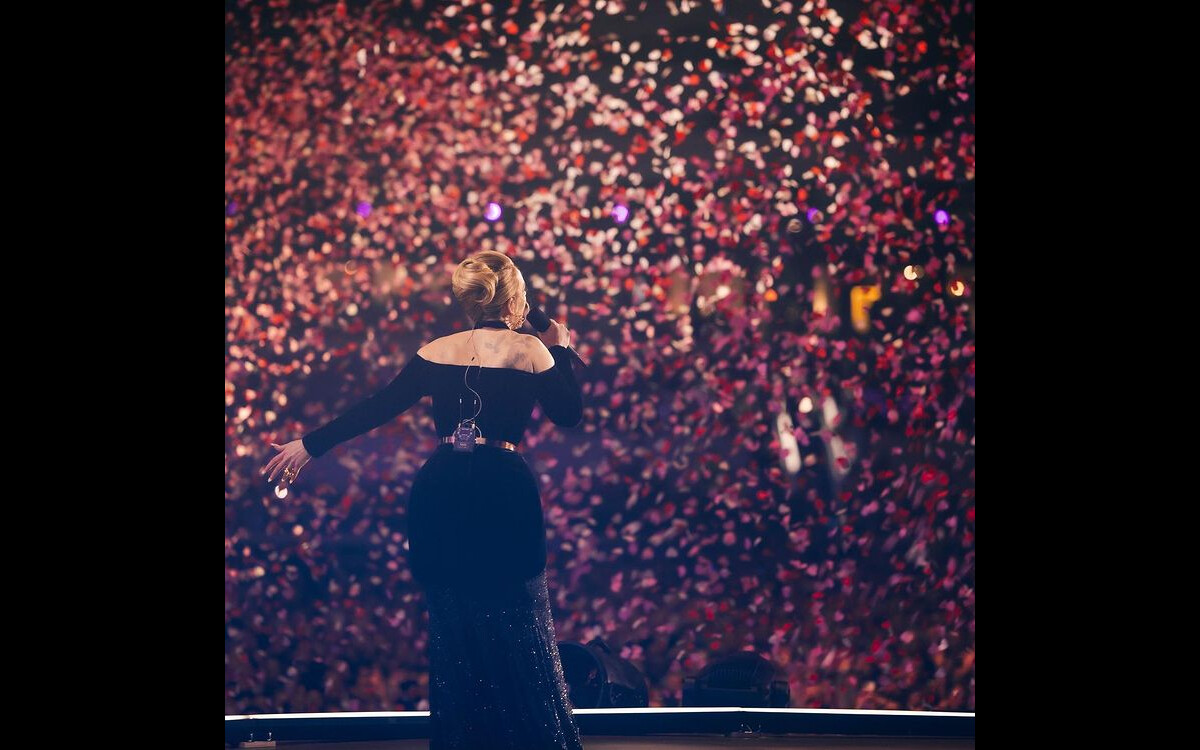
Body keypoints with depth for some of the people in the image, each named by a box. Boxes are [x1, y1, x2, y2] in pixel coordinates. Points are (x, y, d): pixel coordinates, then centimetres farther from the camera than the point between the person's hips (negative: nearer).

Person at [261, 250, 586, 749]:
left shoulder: (436, 352, 8)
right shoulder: (530, 350, 0)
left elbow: (376, 409, 7)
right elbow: (569, 414, 9)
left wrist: (310, 445, 13)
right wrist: (561, 350, 21)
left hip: (439, 491, 3)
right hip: (504, 492, -3)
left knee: (451, 627, 12)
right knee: (519, 626, 5)